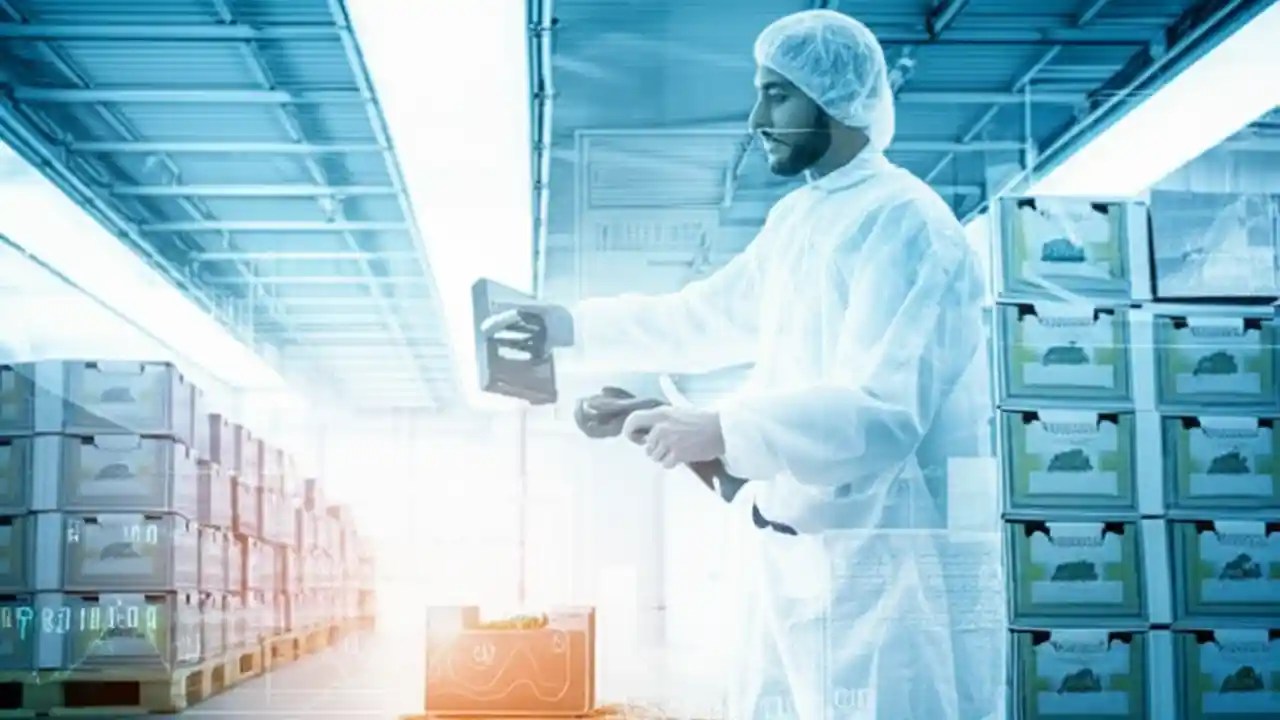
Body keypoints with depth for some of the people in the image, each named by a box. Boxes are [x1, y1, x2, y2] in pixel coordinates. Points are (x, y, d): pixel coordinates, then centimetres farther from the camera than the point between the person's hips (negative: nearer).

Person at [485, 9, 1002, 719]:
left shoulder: (904, 224, -16)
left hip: (871, 559, -9)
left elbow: (883, 413, -25)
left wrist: (721, 432, -31)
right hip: (792, 553, 9)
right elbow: (703, 318, 25)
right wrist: (570, 325, 18)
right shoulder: (795, 217, 13)